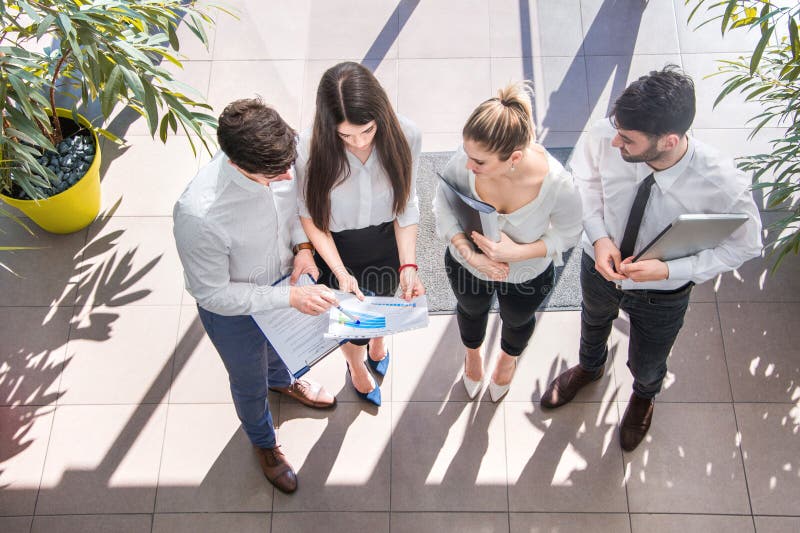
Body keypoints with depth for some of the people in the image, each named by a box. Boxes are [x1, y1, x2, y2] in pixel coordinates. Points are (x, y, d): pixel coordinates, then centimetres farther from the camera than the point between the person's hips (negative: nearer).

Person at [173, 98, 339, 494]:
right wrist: (291, 297, -33)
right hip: (234, 311, -4)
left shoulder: (273, 155, -28)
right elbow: (212, 294, -30)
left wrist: (302, 246, -19)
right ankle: (263, 442, 59)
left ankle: (282, 380, 74)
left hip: (281, 280, 5)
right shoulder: (199, 214, -45)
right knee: (250, 383, 26)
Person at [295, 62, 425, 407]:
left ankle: (377, 341, 71)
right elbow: (311, 216, -18)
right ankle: (356, 366, 61)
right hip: (335, 249, -2)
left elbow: (406, 204, -15)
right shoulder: (310, 149, -33)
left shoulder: (404, 136, -29)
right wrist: (340, 273, -25)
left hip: (386, 244, 2)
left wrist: (408, 265, -22)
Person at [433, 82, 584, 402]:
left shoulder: (556, 183, -41)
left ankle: (508, 357, 73)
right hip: (467, 263, 1)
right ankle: (473, 353, 73)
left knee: (517, 319, 34)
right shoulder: (466, 161, -38)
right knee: (471, 309, 35)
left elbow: (568, 232, -20)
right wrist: (468, 253, -32)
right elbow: (443, 204, -18)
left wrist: (518, 252, -36)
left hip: (527, 276, -1)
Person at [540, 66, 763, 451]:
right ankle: (589, 367, 75)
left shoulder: (723, 184, -39)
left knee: (646, 365, 28)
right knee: (593, 324, 36)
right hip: (600, 265, 2)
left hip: (662, 295, -2)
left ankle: (644, 396, 69)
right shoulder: (604, 138, -34)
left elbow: (744, 245, -18)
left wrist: (670, 270, -30)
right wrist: (599, 236, -24)